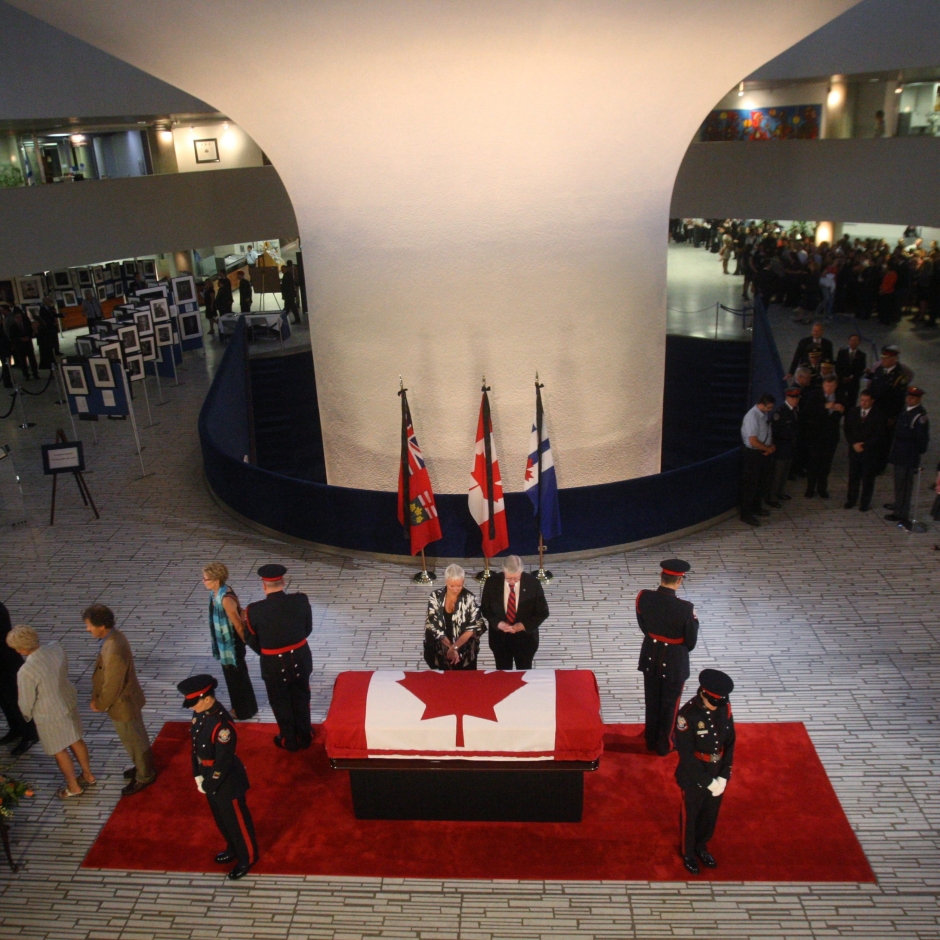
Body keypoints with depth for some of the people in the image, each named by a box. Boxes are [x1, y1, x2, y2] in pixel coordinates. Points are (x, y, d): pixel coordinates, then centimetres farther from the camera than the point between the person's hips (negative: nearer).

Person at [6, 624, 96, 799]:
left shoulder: (26, 671, -33)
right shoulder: (56, 647, -17)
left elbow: (26, 701, -18)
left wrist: (27, 715, 4)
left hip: (49, 715, -6)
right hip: (69, 703, 6)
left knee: (59, 751, 19)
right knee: (75, 740, 27)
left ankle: (73, 787, 38)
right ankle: (88, 775, 46)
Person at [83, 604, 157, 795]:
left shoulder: (113, 652, -38)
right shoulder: (114, 635, -7)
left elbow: (112, 686, -27)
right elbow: (104, 675, 6)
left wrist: (100, 705, -10)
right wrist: (97, 697, 8)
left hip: (123, 703, -9)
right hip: (127, 698, 9)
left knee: (134, 741, 13)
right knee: (137, 737, 27)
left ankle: (144, 776, 34)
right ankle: (144, 767, 47)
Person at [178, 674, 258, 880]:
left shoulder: (222, 724, -34)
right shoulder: (200, 714, -8)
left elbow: (224, 761, -26)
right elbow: (196, 745, 5)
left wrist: (208, 785, -15)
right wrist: (198, 775, 2)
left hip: (226, 782, -8)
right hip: (209, 776, 8)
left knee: (236, 820, 14)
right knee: (221, 818, 27)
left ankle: (247, 858, 35)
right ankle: (233, 849, 50)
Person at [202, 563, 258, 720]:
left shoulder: (226, 599, -31)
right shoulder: (217, 594, -3)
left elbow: (238, 625, -21)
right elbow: (239, 611, 9)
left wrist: (245, 641, -9)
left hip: (232, 644, -9)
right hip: (224, 643, 9)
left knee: (238, 676, 11)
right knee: (231, 675, 23)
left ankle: (244, 711, 30)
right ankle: (238, 707, 42)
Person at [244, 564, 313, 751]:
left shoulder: (255, 610, -23)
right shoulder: (301, 601, -18)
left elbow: (251, 640, -7)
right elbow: (308, 629, -3)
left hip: (274, 664, -2)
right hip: (300, 659, 2)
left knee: (281, 704, 22)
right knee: (301, 700, 25)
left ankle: (289, 741, 39)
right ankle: (304, 737, 41)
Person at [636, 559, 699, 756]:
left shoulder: (643, 598, -19)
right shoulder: (685, 609, -30)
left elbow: (644, 627, -2)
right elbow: (691, 643, -15)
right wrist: (694, 620, 2)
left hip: (650, 657, 4)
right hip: (674, 662, -4)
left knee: (651, 701, 24)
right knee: (669, 704, 19)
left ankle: (651, 740, 43)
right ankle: (665, 745, 37)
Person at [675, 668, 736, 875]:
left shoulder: (724, 708, -12)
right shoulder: (687, 715, -29)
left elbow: (730, 743, -3)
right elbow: (686, 755, -24)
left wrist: (723, 777, -9)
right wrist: (708, 782, -20)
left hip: (718, 774, 5)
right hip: (694, 777, -5)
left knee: (711, 814, 24)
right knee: (691, 815, 19)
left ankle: (702, 847, 50)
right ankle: (688, 852, 44)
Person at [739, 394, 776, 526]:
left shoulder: (764, 415, 2)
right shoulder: (752, 417, -24)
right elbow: (753, 441, -26)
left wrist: (771, 447, -2)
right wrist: (768, 448, -12)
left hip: (764, 453, 9)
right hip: (753, 454, -9)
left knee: (761, 482, 20)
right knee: (750, 484, 1)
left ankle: (756, 507, 38)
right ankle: (746, 514, 11)